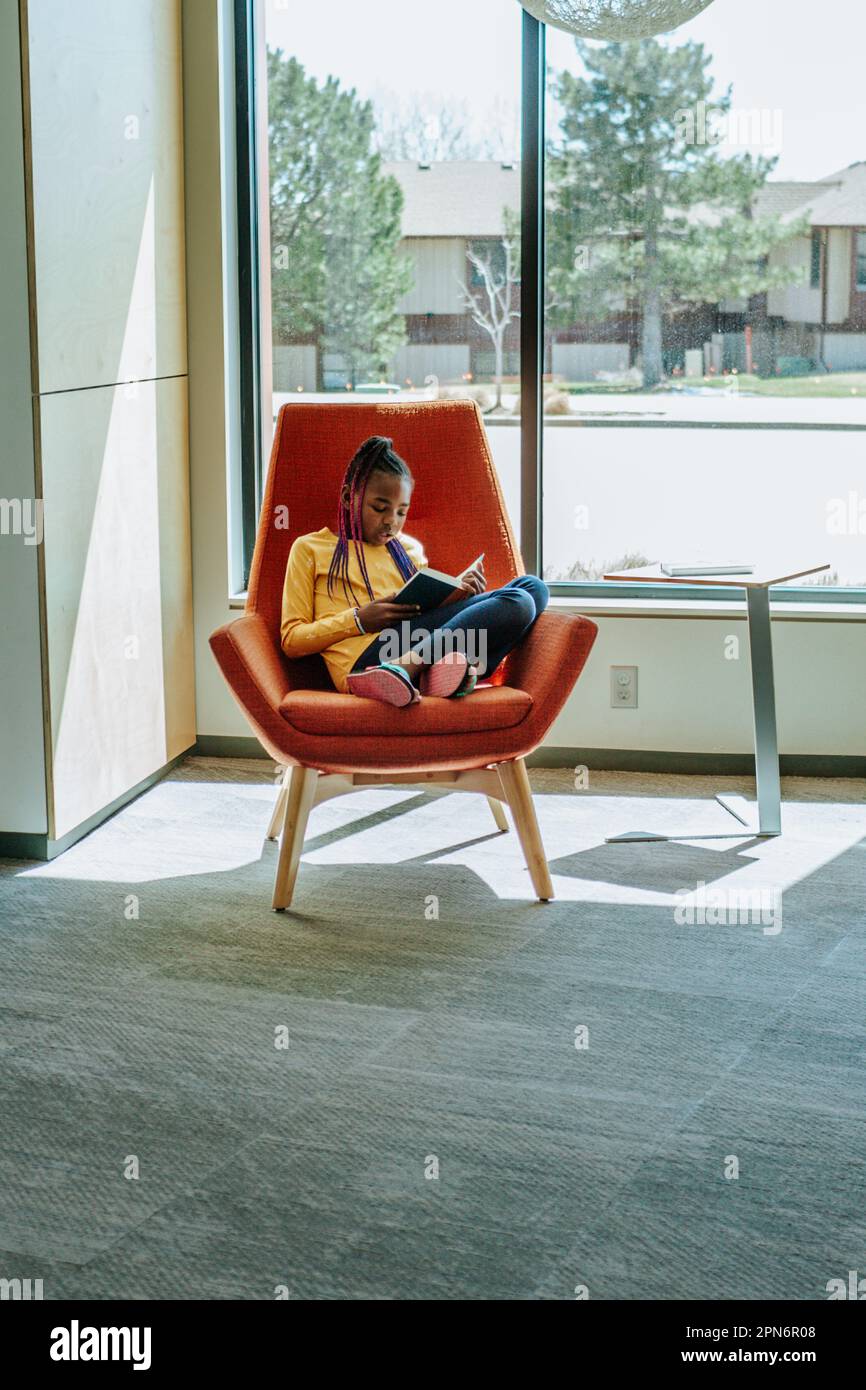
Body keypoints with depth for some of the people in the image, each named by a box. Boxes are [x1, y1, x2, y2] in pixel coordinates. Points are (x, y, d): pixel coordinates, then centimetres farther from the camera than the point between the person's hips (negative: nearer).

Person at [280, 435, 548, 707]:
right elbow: (292, 640, 8)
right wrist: (358, 621, -7)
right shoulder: (310, 549, 16)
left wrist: (453, 595, 7)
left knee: (531, 588, -18)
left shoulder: (410, 549, 30)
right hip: (363, 656, -6)